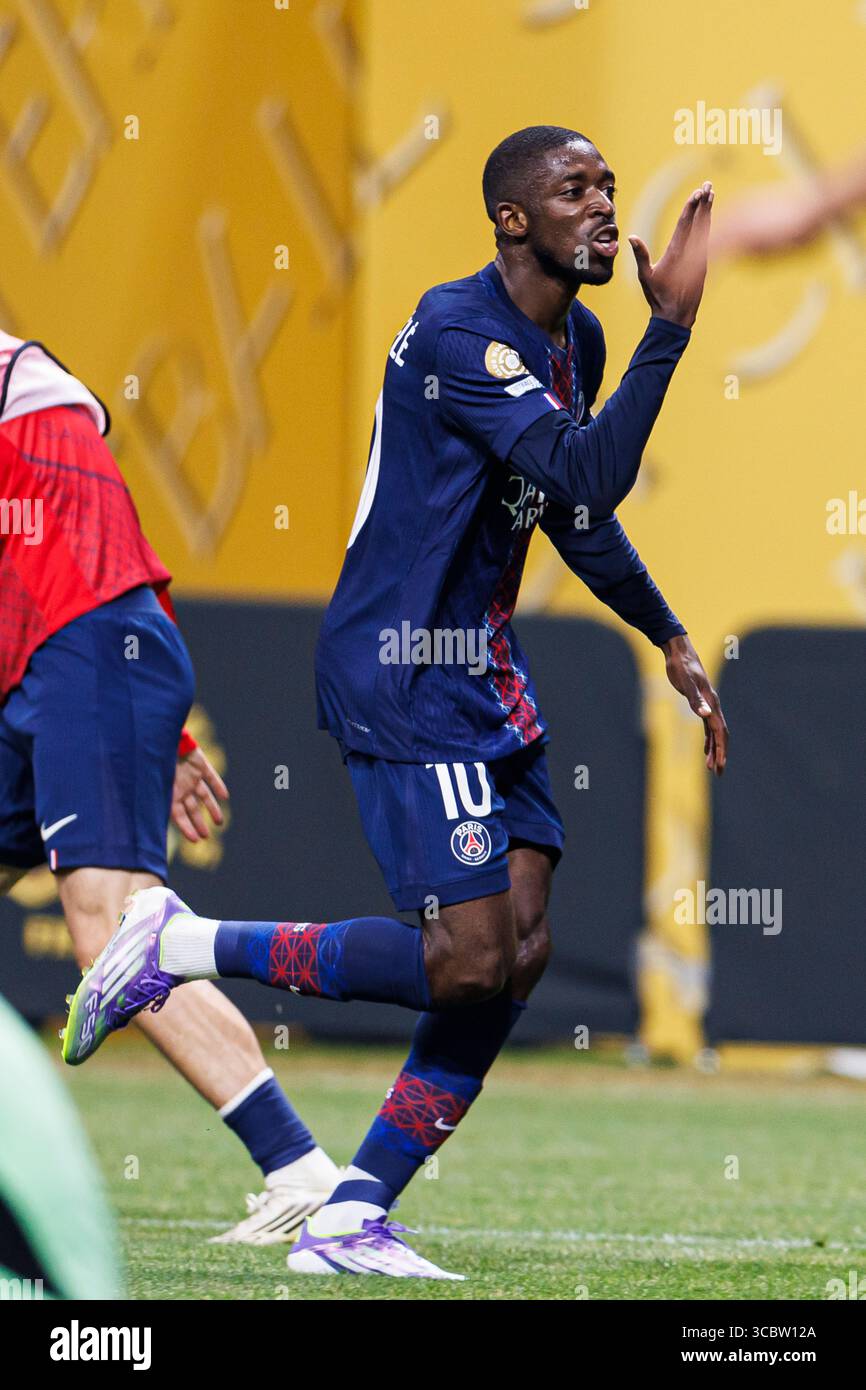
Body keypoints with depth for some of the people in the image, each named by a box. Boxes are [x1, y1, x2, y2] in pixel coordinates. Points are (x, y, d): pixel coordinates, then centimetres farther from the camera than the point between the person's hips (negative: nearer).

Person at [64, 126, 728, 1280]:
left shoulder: (576, 340, 11)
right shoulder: (457, 334, -19)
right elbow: (589, 481, -29)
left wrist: (672, 643, 24)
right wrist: (670, 327, -29)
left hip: (482, 668, 10)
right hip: (401, 675, -10)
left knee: (520, 950, 1)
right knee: (467, 960, -15)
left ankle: (348, 1223, 5)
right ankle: (183, 947, 0)